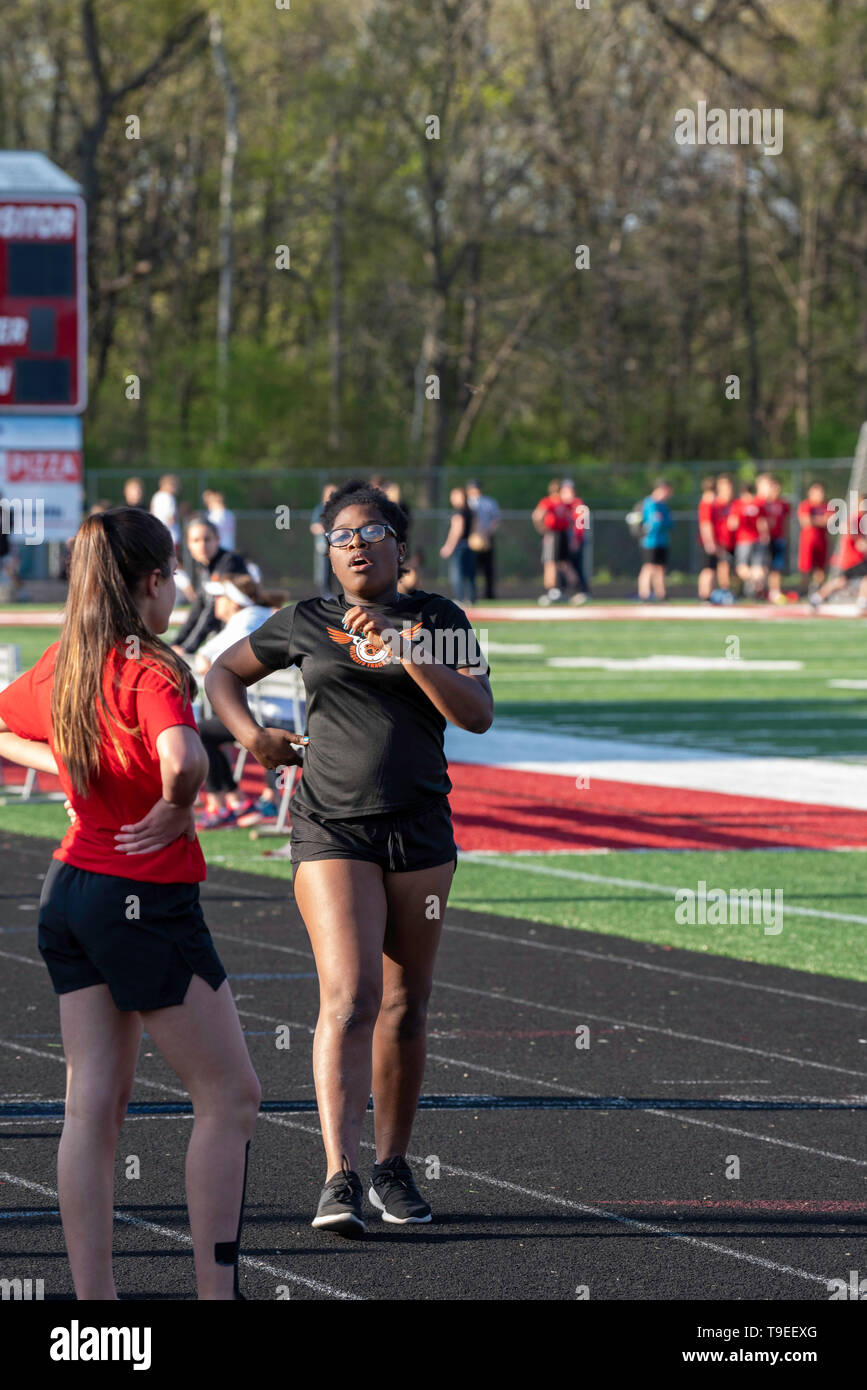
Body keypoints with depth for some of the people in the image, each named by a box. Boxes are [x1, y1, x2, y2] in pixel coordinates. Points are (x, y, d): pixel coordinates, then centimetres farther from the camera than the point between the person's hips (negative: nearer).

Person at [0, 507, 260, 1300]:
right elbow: (182, 761, -35)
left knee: (94, 1106, 8)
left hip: (70, 890, 8)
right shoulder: (149, 670, -17)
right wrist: (176, 811, -16)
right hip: (148, 901, -8)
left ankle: (93, 1296, 7)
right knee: (231, 1098, 3)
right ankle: (217, 1288, 1)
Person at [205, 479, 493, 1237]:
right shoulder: (307, 623, 6)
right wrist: (250, 733, 1)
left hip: (419, 831, 2)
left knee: (406, 1006, 8)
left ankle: (393, 1164, 24)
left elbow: (478, 713, -7)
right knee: (349, 997, -17)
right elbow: (223, 673, 20)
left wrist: (404, 655, -16)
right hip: (332, 831, -2)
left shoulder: (439, 619, 6)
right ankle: (340, 1179, -23)